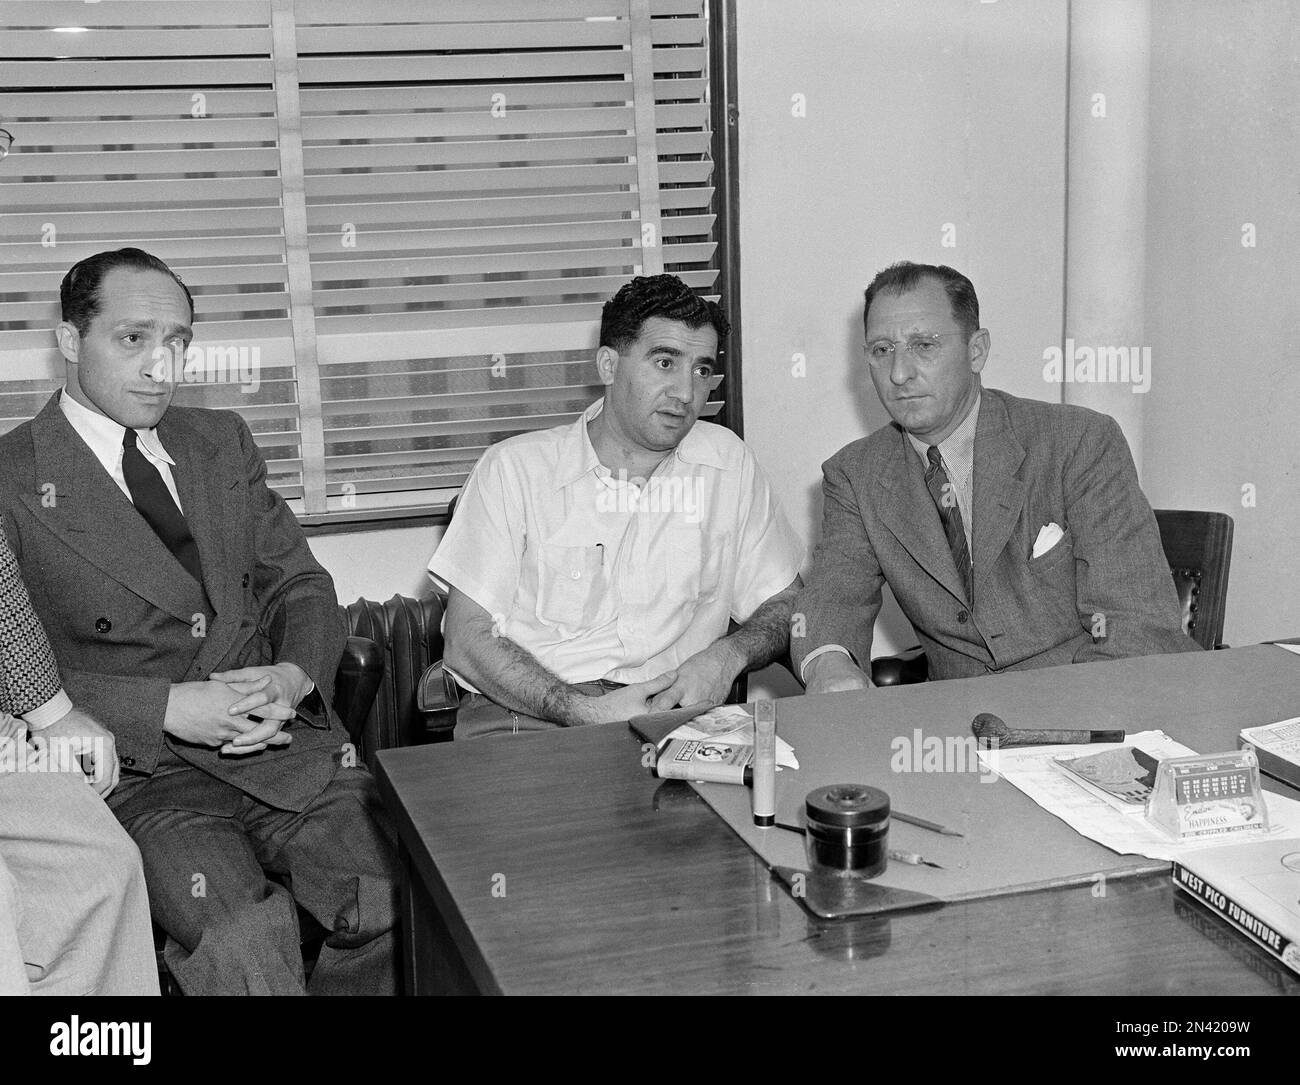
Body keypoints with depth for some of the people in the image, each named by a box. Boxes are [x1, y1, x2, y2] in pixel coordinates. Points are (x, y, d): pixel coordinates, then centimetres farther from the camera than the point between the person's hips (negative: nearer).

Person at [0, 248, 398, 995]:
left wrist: (296, 676, -5)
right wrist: (166, 708, -17)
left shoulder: (222, 442, 17)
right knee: (245, 939, -32)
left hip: (284, 743, 5)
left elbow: (301, 583, 17)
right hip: (139, 771, -4)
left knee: (400, 898, -20)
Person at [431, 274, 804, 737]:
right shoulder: (513, 468, -1)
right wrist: (582, 710, -19)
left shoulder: (727, 461, 10)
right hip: (526, 714, -3)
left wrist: (727, 655, -7)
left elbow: (785, 606, 16)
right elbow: (467, 642, -5)